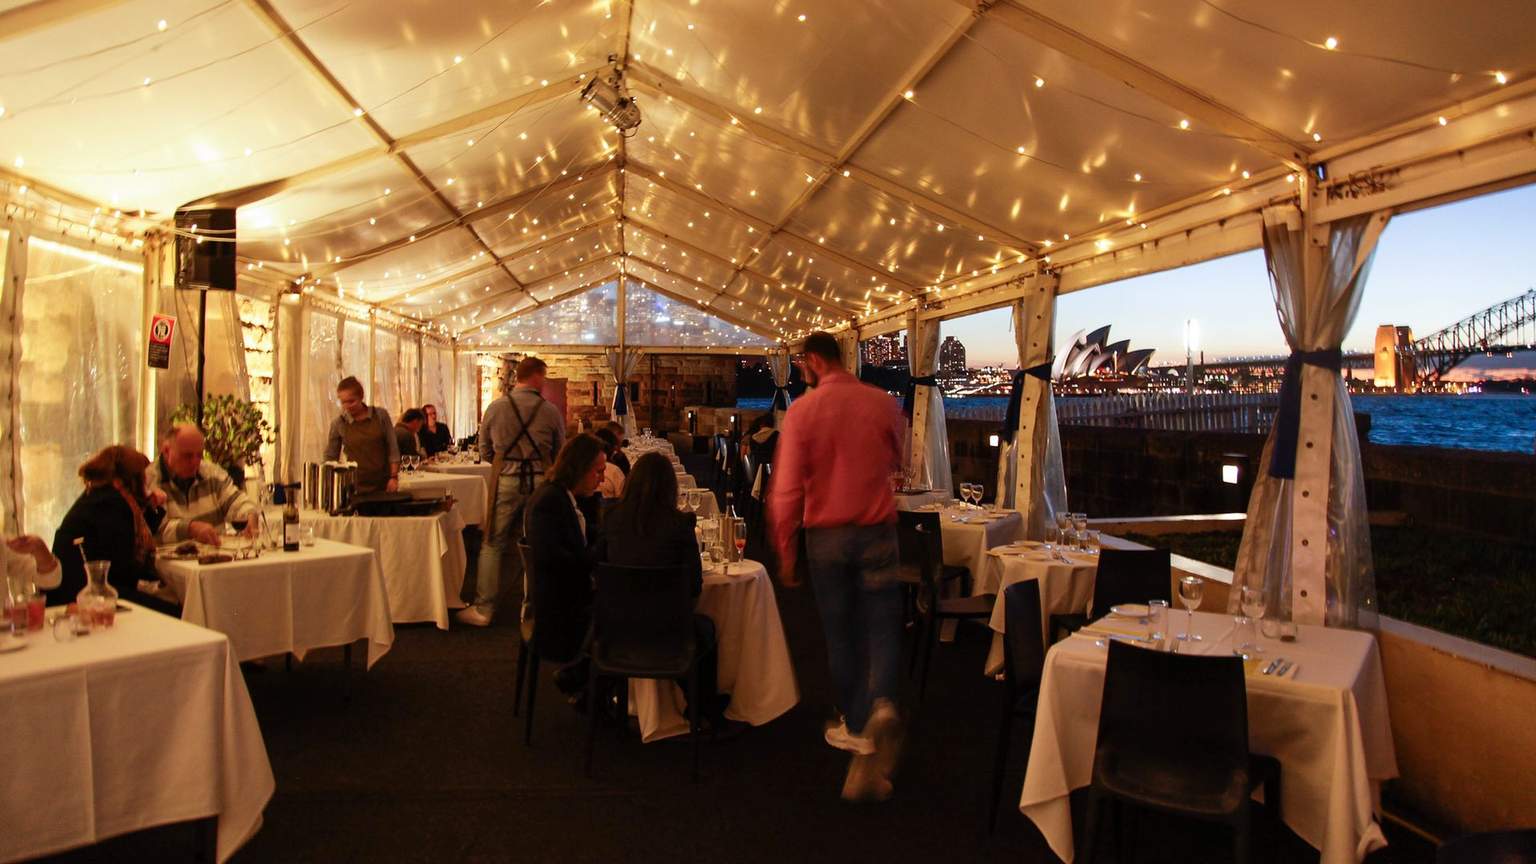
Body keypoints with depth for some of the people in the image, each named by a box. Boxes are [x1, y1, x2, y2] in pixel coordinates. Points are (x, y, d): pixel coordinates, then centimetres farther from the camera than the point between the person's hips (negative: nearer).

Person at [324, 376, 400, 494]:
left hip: (384, 485, 0)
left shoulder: (381, 415, 1)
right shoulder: (338, 424, 1)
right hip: (356, 488, 0)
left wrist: (394, 477, -4)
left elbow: (392, 449, 3)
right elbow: (330, 457, 8)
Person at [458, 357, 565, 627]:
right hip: (540, 482, 1)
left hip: (506, 482, -1)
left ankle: (483, 610, 8)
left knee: (492, 545, 6)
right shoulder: (550, 411, -2)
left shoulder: (495, 407, -1)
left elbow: (485, 452, 6)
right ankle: (531, 604, 19)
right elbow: (559, 454, 6)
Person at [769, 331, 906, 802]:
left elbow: (786, 490, -12)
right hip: (877, 532, 1)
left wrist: (785, 555, -3)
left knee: (840, 634, 14)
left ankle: (856, 727, 26)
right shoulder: (883, 403, -3)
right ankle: (880, 704, -18)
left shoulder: (802, 411, -10)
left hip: (826, 536, -1)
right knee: (881, 630, 7)